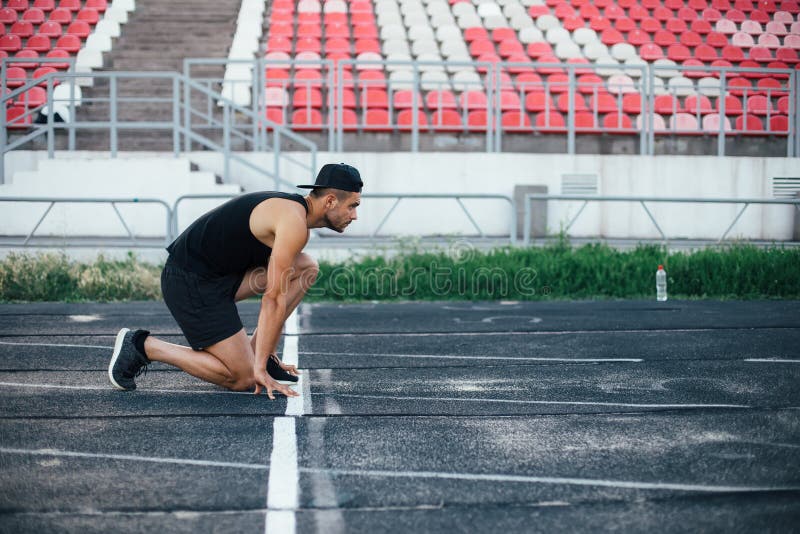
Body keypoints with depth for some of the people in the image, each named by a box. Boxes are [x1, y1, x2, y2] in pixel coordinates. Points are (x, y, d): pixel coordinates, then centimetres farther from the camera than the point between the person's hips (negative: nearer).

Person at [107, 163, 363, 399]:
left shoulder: (290, 211, 13)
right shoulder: (294, 223, -18)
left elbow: (274, 290, 21)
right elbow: (273, 299, -19)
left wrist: (264, 348, 23)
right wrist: (260, 367, -17)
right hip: (191, 282, -10)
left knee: (307, 268, 6)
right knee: (242, 379, -10)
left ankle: (254, 350, 9)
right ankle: (141, 345, -3)